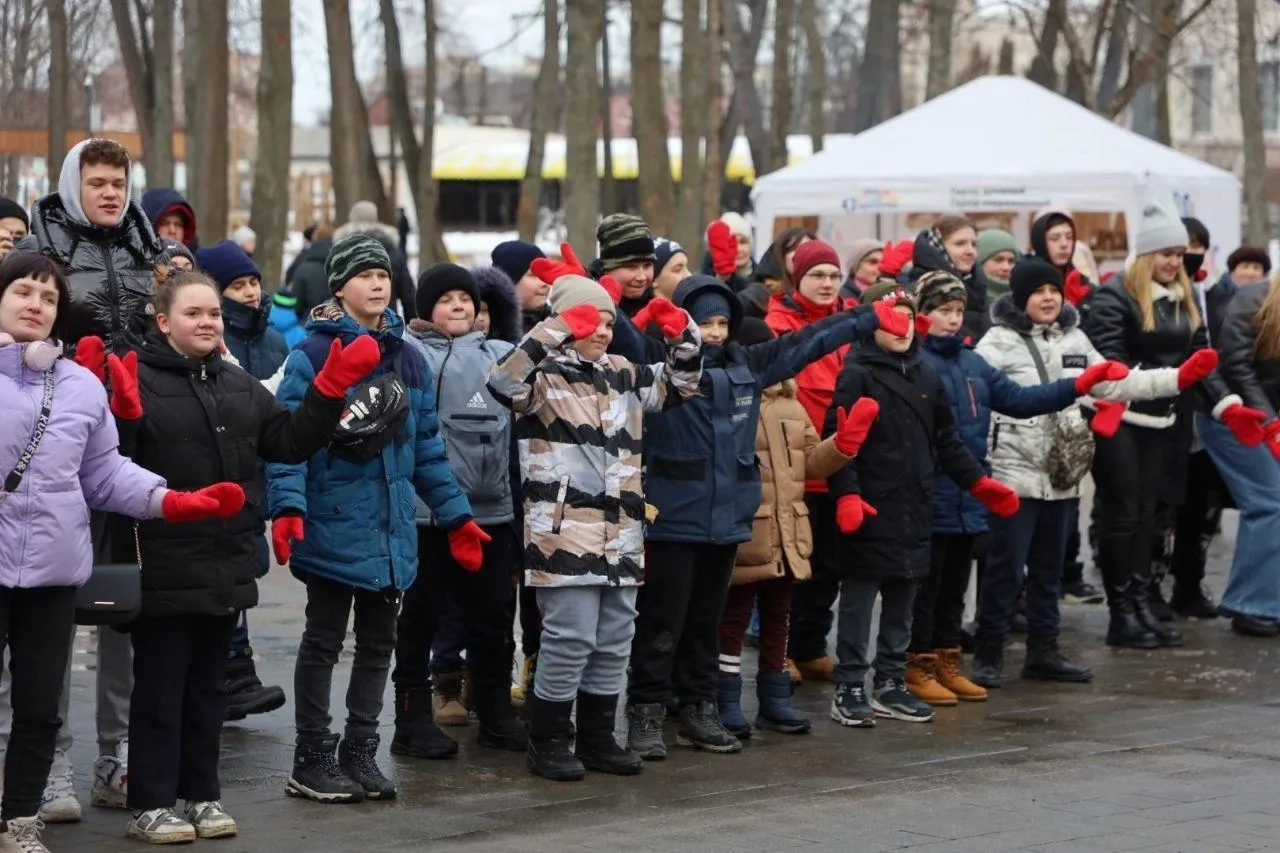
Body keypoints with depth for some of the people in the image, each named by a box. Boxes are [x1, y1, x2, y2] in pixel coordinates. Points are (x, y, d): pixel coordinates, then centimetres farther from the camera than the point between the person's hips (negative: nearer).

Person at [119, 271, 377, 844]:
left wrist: (329, 391, 2)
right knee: (160, 690, 1)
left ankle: (201, 795, 25)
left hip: (226, 569, 7)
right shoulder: (137, 381, -9)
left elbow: (291, 441, 12)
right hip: (164, 570, -6)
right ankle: (150, 806, 9)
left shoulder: (240, 386, 14)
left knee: (208, 688, 15)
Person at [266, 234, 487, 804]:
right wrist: (288, 506, -27)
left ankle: (360, 753, 24)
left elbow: (427, 445, 16)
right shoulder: (314, 355, -9)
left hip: (391, 530, 6)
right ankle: (312, 761, 11)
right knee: (323, 642, 3)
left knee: (378, 643, 13)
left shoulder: (408, 360, 11)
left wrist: (455, 516, 14)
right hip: (334, 525, -6)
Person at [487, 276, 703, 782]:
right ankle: (546, 742, 3)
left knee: (615, 639, 11)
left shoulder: (622, 375, 17)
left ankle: (597, 738, 22)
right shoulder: (544, 374, -5)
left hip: (619, 532, 7)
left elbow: (680, 383, 25)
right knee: (570, 636, -9)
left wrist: (681, 333, 7)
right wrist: (556, 331, -28)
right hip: (563, 531, -7)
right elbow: (504, 383, -26)